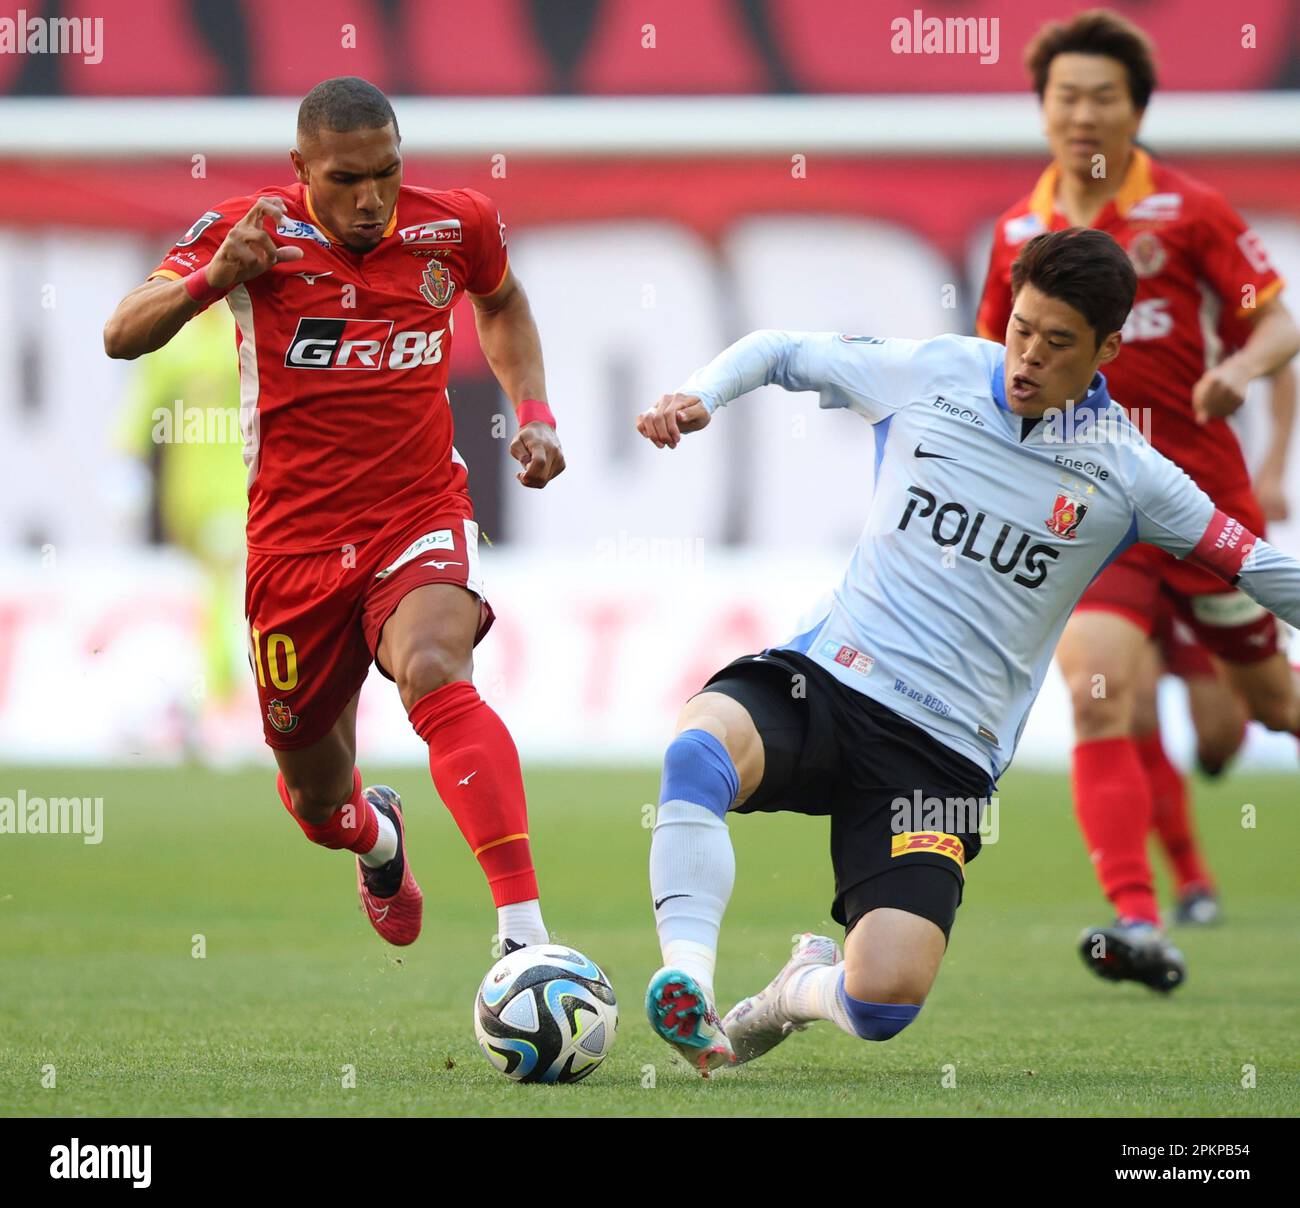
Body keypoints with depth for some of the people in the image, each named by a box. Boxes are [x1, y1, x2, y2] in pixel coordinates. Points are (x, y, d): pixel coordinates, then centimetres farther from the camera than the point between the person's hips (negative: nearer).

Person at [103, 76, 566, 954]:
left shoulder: (456, 225, -1)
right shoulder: (254, 231, -6)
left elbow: (503, 304, 23)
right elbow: (123, 337, -11)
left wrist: (534, 412, 8)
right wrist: (213, 277, -29)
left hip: (422, 520, -1)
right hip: (297, 543, 1)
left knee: (435, 672, -34)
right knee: (318, 799, 13)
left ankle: (525, 928, -45)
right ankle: (376, 836, 54)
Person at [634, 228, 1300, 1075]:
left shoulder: (1125, 475, 2)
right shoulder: (932, 372, 4)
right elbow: (780, 353, 17)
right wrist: (698, 399, 0)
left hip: (942, 753, 0)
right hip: (825, 680, 1)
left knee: (886, 1002, -20)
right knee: (699, 750, -37)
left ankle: (804, 987, 16)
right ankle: (688, 987, -38)